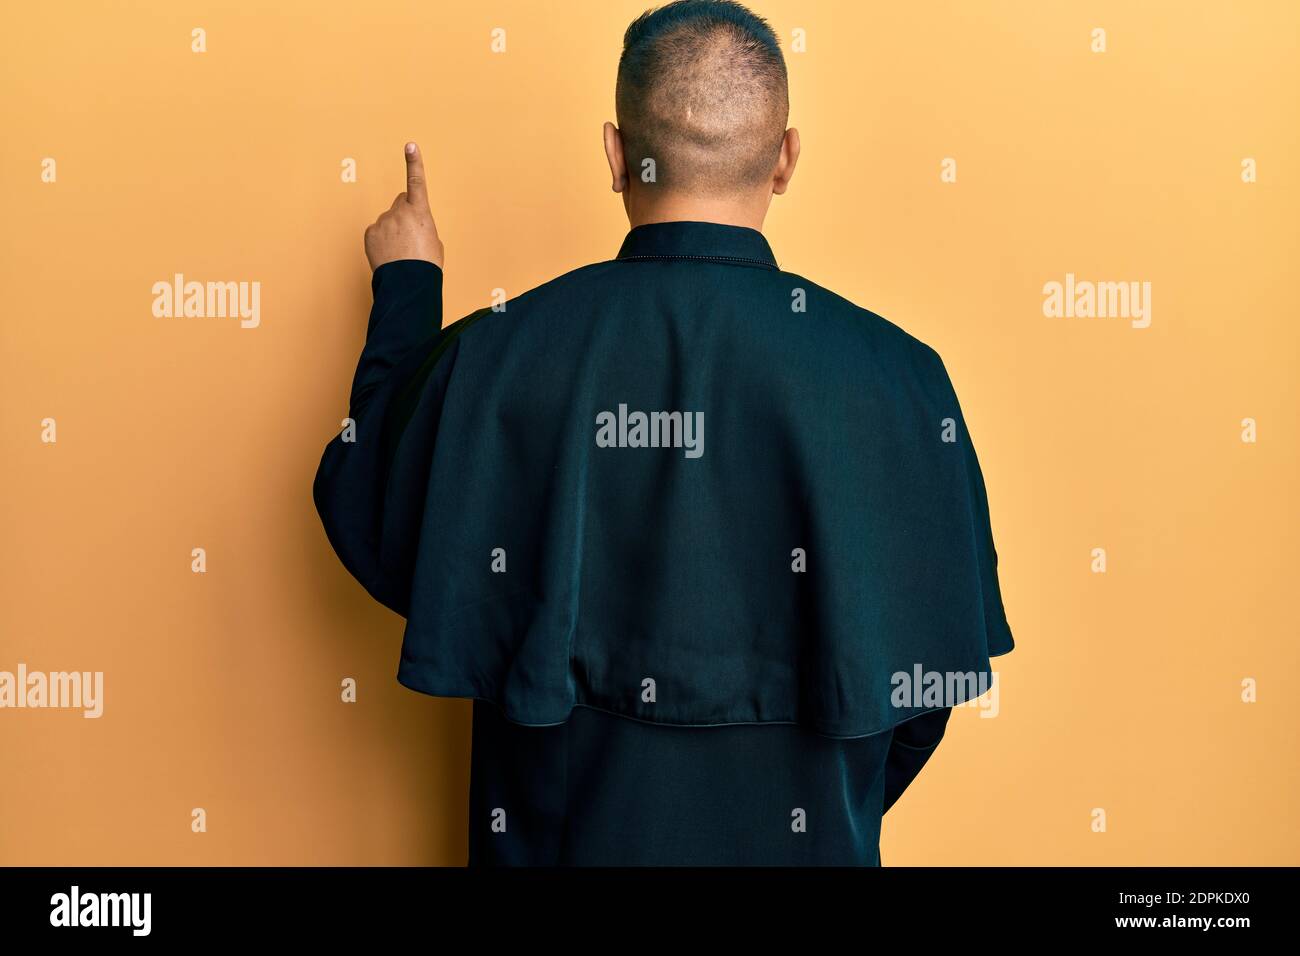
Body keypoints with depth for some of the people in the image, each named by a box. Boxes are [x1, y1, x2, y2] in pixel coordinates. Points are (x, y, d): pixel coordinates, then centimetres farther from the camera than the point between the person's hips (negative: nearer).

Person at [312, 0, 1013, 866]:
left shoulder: (498, 356, -18)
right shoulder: (899, 377, -16)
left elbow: (372, 533, 1)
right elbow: (932, 673, -7)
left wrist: (405, 289, 10)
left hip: (559, 829, 0)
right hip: (798, 837, 0)